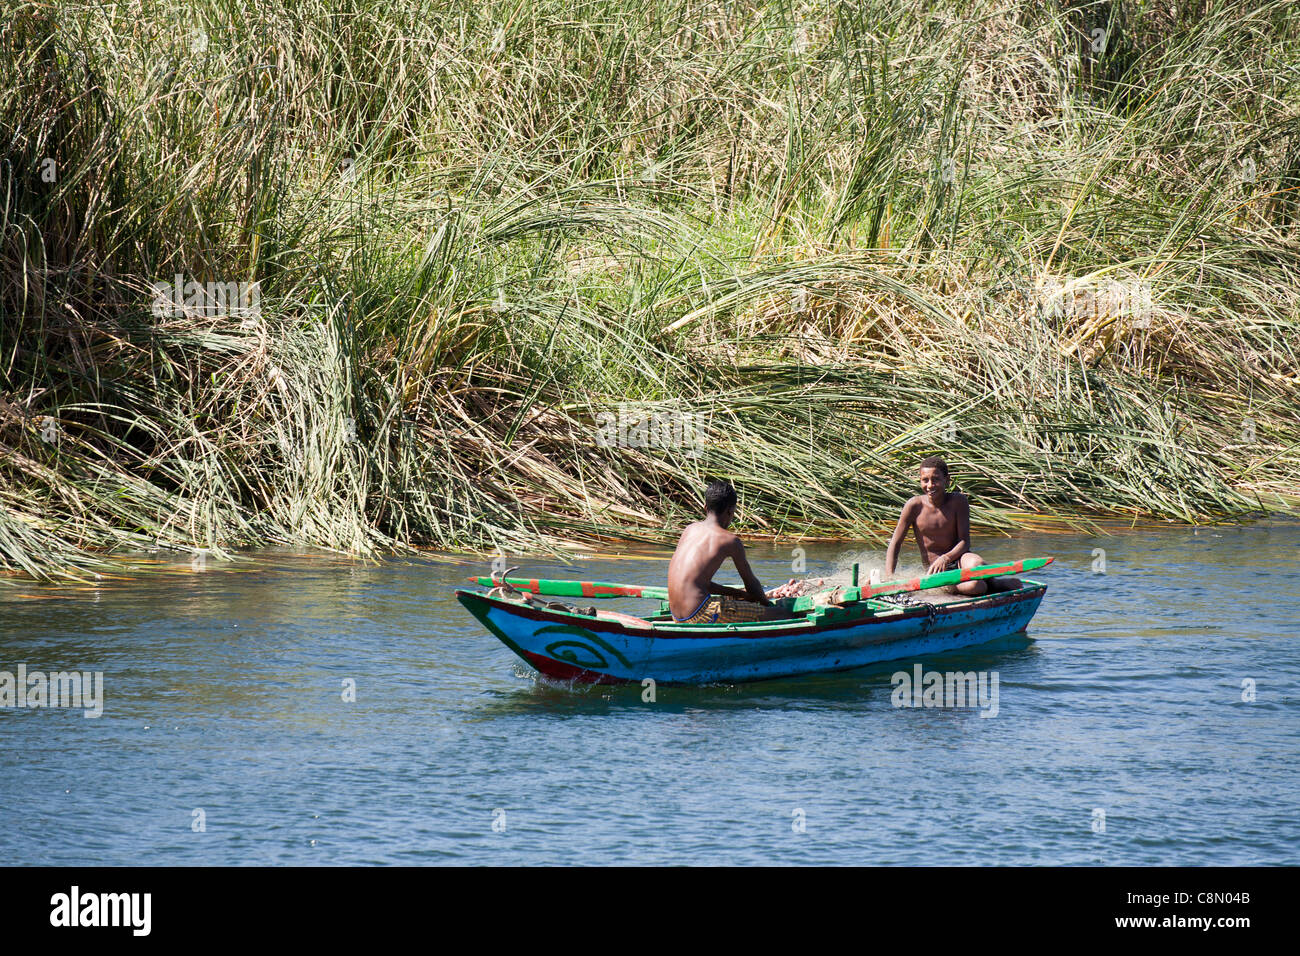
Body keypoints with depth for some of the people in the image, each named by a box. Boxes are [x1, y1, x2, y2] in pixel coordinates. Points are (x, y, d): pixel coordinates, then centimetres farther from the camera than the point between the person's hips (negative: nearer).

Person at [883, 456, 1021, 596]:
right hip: (937, 573, -1)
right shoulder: (915, 505, -5)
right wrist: (889, 577, -15)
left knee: (975, 564, -38)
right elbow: (895, 544, -2)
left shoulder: (958, 501, -3)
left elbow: (964, 541, -7)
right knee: (974, 586, -34)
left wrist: (946, 558, -27)